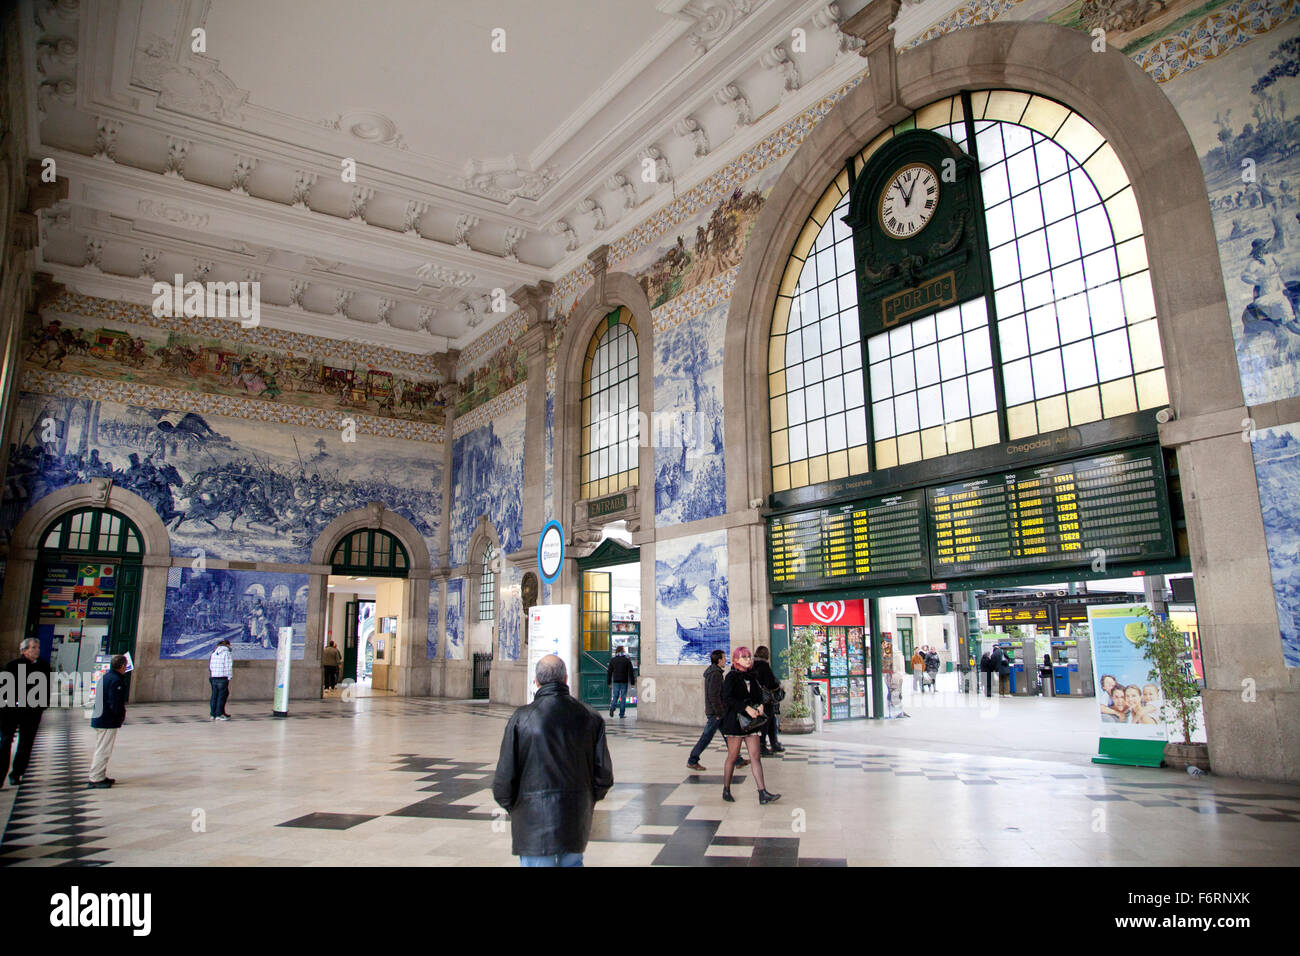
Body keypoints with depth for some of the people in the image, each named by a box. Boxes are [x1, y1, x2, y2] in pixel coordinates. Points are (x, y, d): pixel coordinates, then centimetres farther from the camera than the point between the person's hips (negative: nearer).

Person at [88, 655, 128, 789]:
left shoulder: (105, 677, 12)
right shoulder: (116, 680, -19)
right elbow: (115, 703, -23)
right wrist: (121, 716, -7)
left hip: (98, 719, 10)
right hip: (108, 722, -10)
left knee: (101, 749, 18)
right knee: (103, 750, -4)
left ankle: (101, 776, 28)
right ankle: (95, 779, -1)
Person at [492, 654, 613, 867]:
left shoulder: (521, 718, -12)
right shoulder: (590, 717, -3)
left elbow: (504, 779, -9)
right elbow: (604, 775, 0)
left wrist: (510, 806, 10)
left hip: (534, 819, -3)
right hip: (577, 818, 3)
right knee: (572, 862, 21)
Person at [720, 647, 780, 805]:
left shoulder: (751, 676, 13)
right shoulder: (731, 676, -7)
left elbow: (758, 694, 21)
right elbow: (727, 698, -17)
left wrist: (760, 705, -1)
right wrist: (746, 708, -24)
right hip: (735, 720, -6)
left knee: (755, 756, 1)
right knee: (732, 756, 3)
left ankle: (763, 793, -2)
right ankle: (726, 790, 17)